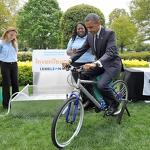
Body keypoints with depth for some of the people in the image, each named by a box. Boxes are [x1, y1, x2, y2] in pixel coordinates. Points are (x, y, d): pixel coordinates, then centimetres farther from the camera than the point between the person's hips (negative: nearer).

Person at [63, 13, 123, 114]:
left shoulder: (109, 33, -21)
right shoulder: (90, 35, -1)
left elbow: (110, 52, -32)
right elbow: (82, 50, 0)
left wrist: (95, 63, -49)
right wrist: (70, 60, -17)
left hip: (112, 64, -7)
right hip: (100, 64, 7)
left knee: (101, 84, -28)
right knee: (83, 76, -10)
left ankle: (114, 103, 2)